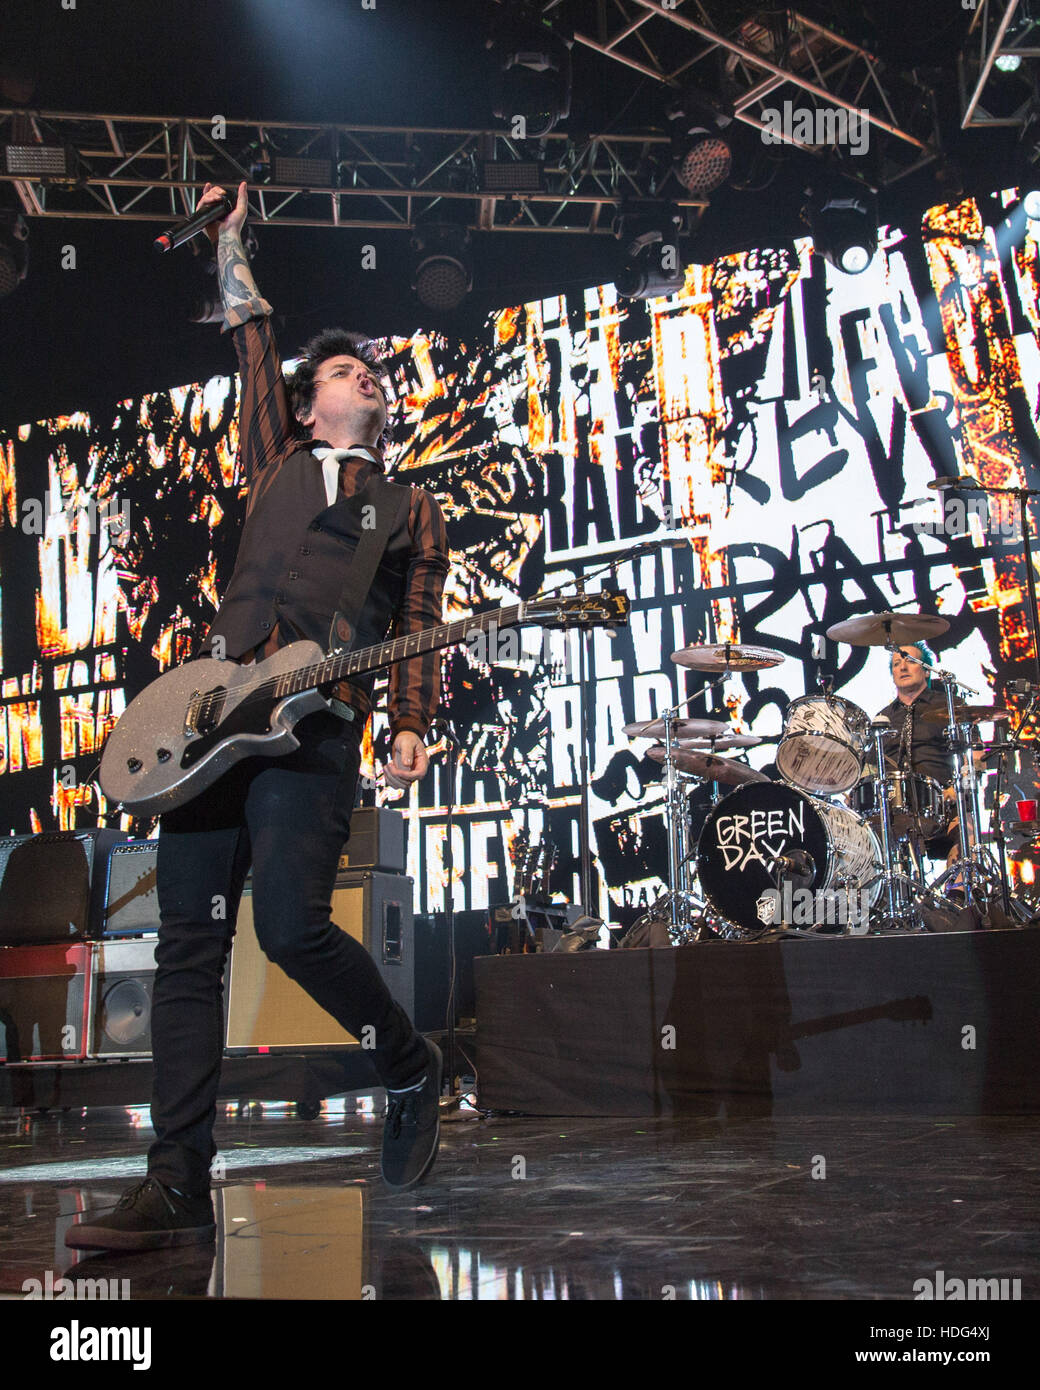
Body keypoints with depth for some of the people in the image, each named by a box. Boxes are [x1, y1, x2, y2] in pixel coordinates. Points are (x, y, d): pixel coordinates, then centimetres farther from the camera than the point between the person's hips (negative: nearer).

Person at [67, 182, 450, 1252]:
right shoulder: (274, 468, 25)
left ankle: (408, 1066, 6)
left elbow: (416, 631, 11)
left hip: (317, 724, -3)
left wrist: (410, 730, -3)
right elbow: (256, 361, 22)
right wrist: (233, 262, 18)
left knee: (289, 922, -21)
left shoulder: (411, 510, 20)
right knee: (188, 947, -4)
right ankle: (177, 1186, -2)